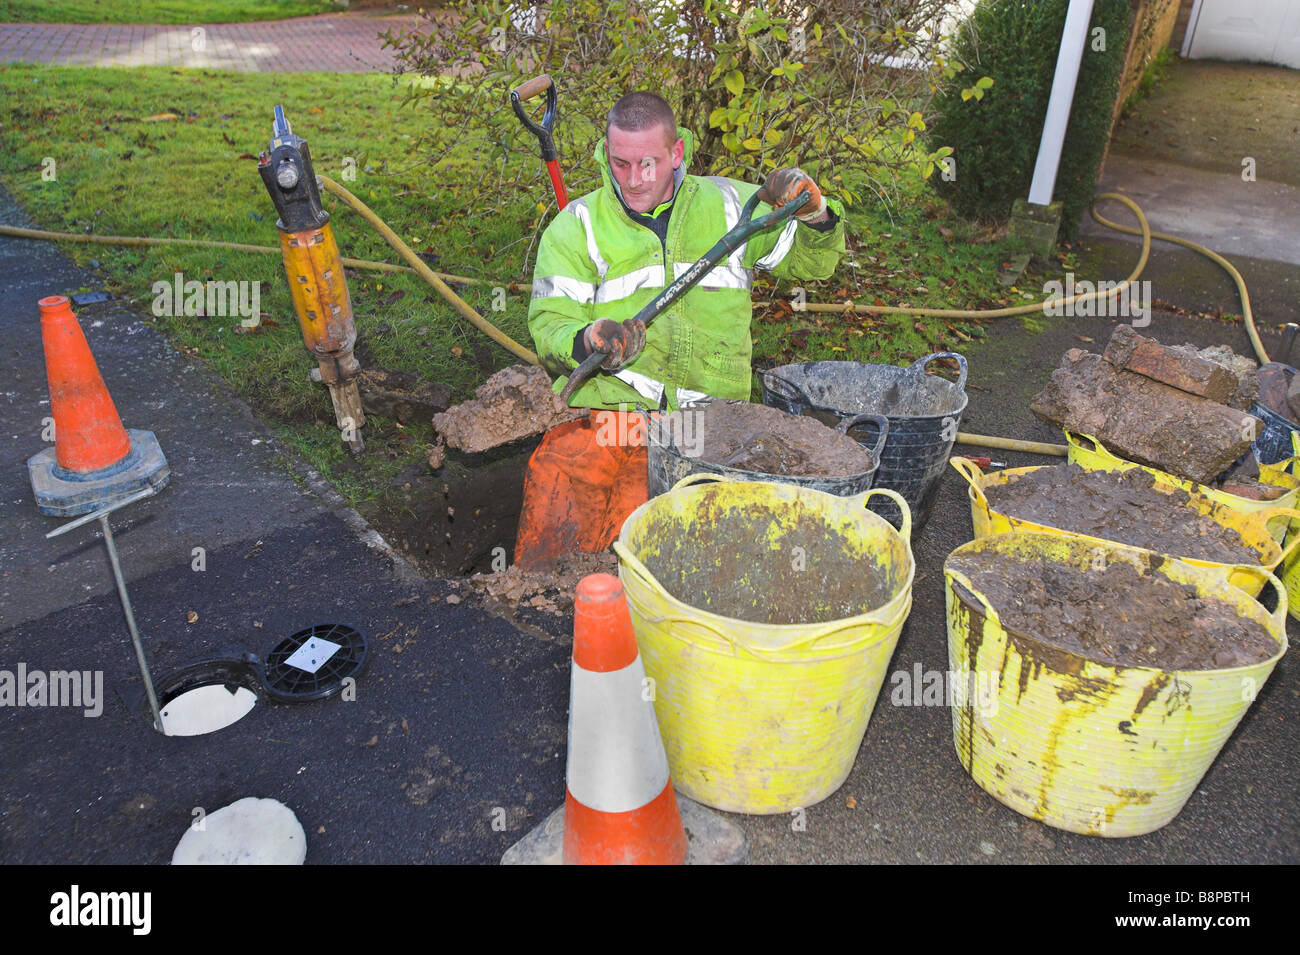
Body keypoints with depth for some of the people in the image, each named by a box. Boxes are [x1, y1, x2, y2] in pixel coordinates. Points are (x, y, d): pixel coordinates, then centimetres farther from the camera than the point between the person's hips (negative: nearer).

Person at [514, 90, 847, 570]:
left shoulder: (728, 205, 14)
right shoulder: (577, 226, 9)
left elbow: (813, 262, 19)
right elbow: (549, 325, 1)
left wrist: (815, 213, -2)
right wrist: (588, 341, -21)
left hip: (708, 416, 1)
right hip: (610, 410, 0)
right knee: (555, 480, -24)